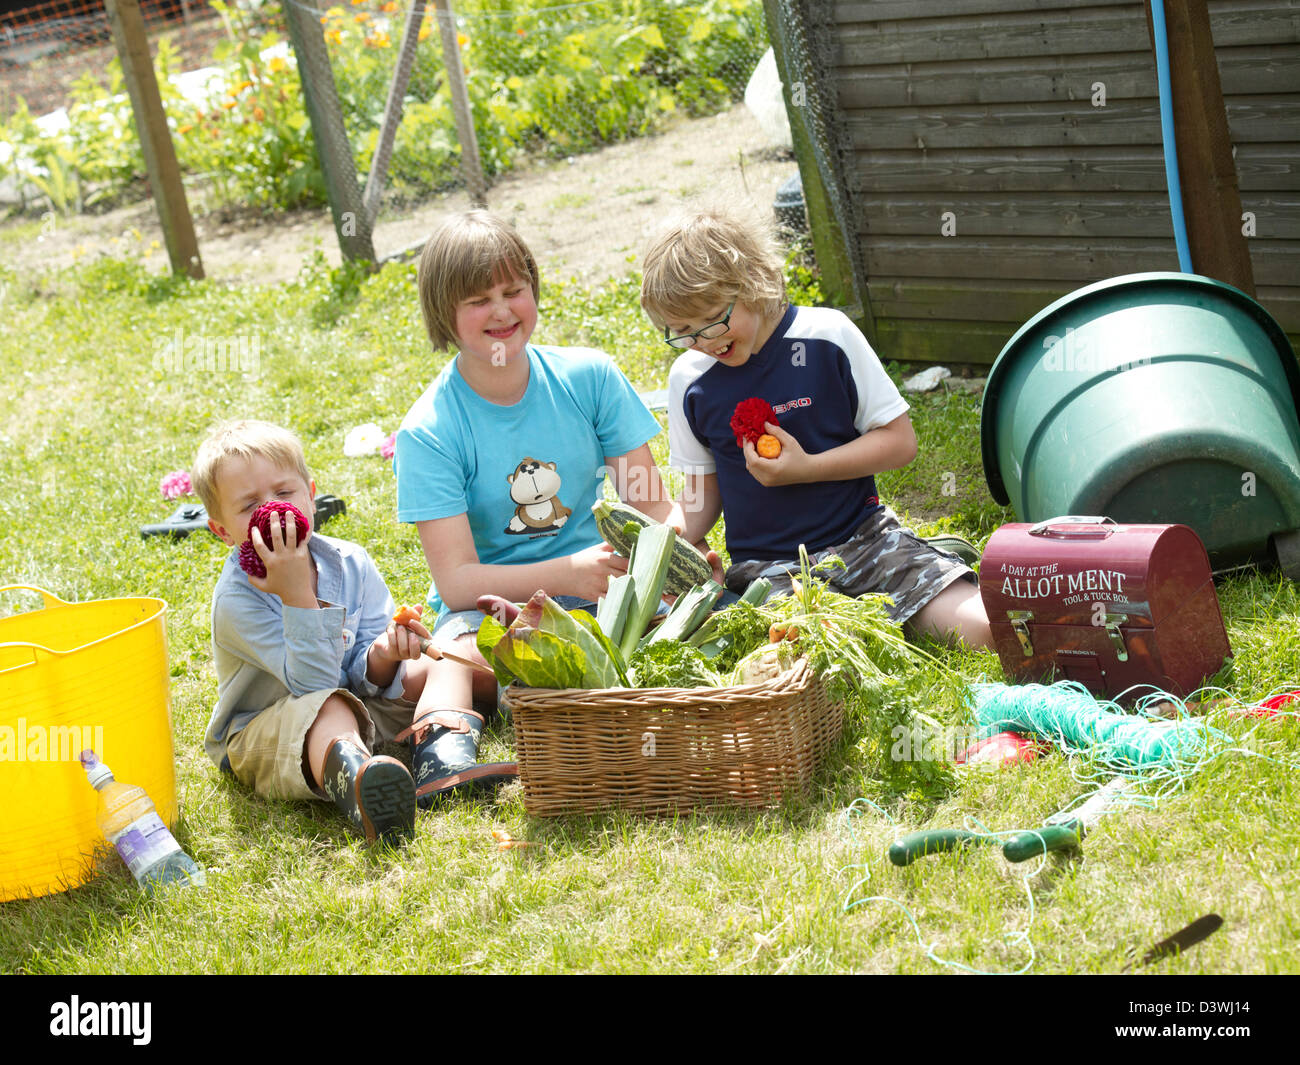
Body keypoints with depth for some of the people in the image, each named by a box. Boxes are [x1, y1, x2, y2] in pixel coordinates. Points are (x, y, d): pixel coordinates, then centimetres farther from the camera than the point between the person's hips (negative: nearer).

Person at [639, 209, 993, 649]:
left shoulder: (826, 337, -6)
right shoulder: (688, 378, 3)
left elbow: (900, 441, -2)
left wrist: (806, 468, -15)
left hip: (862, 537, -1)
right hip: (765, 570, 1)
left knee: (984, 626, -21)